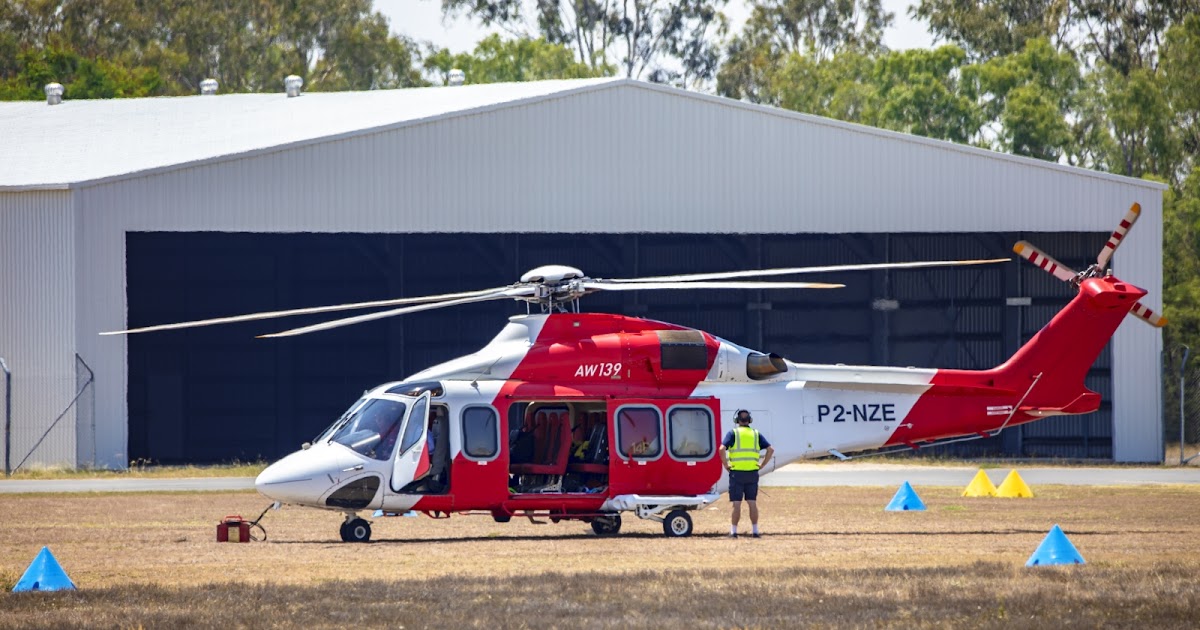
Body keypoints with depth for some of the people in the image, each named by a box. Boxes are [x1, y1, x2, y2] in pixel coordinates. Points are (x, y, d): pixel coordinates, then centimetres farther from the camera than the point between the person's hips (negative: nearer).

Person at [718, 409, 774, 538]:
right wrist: (761, 465, 7)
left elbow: (722, 449, -15)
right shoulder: (756, 434, 8)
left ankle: (733, 531, 1)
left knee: (736, 503, 1)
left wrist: (726, 465, -5)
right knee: (752, 502, 8)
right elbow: (770, 450, 2)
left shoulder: (733, 433, -1)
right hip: (752, 473, 2)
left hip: (737, 472, -2)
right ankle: (755, 530, 9)